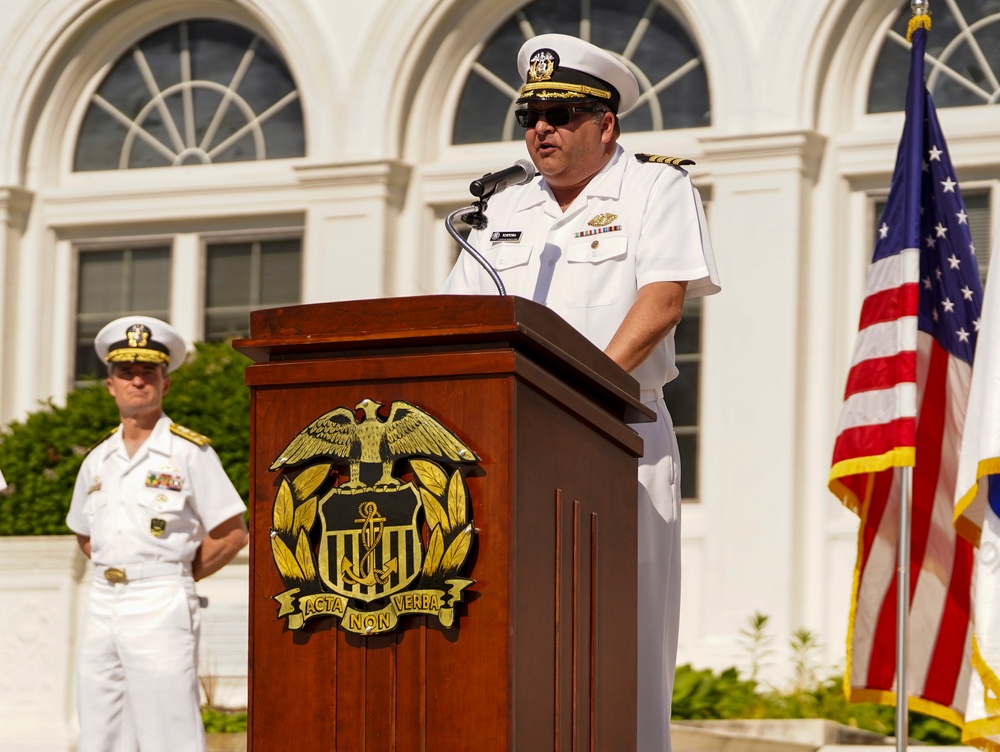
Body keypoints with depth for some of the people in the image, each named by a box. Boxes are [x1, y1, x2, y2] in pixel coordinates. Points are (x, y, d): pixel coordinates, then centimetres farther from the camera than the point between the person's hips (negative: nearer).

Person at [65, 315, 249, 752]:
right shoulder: (98, 460, 13)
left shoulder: (190, 452, -3)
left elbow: (233, 535, -3)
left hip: (160, 612, -6)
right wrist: (116, 573, 12)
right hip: (102, 607, 6)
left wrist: (173, 579, 1)